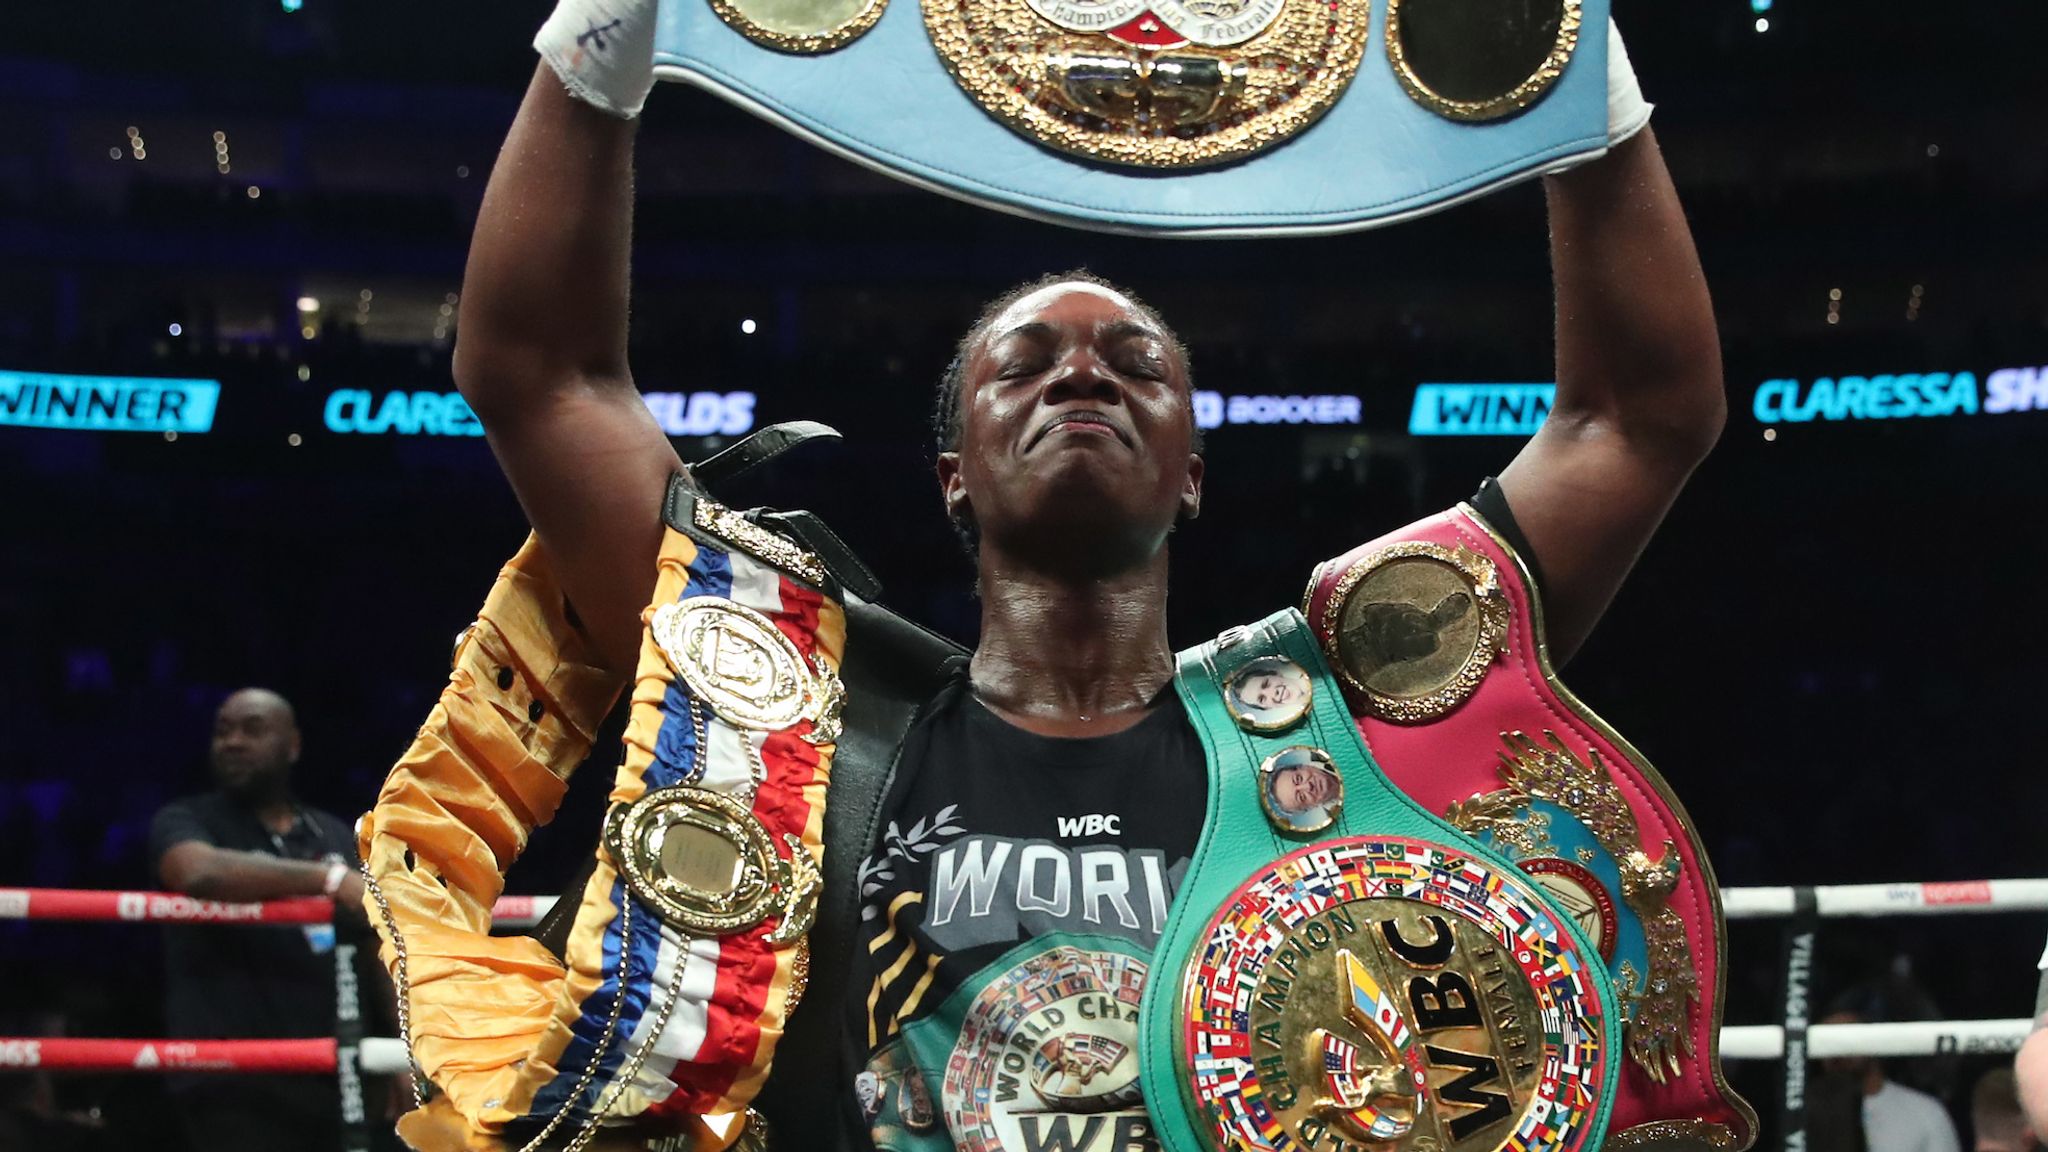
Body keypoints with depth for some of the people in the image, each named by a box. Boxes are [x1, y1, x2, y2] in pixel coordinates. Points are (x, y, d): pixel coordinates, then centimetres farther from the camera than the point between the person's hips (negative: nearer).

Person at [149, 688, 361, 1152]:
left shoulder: (337, 837, 16)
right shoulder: (186, 820, 1)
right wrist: (327, 877, -28)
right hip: (234, 1083, -5)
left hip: (334, 1078, 5)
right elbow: (199, 870, -24)